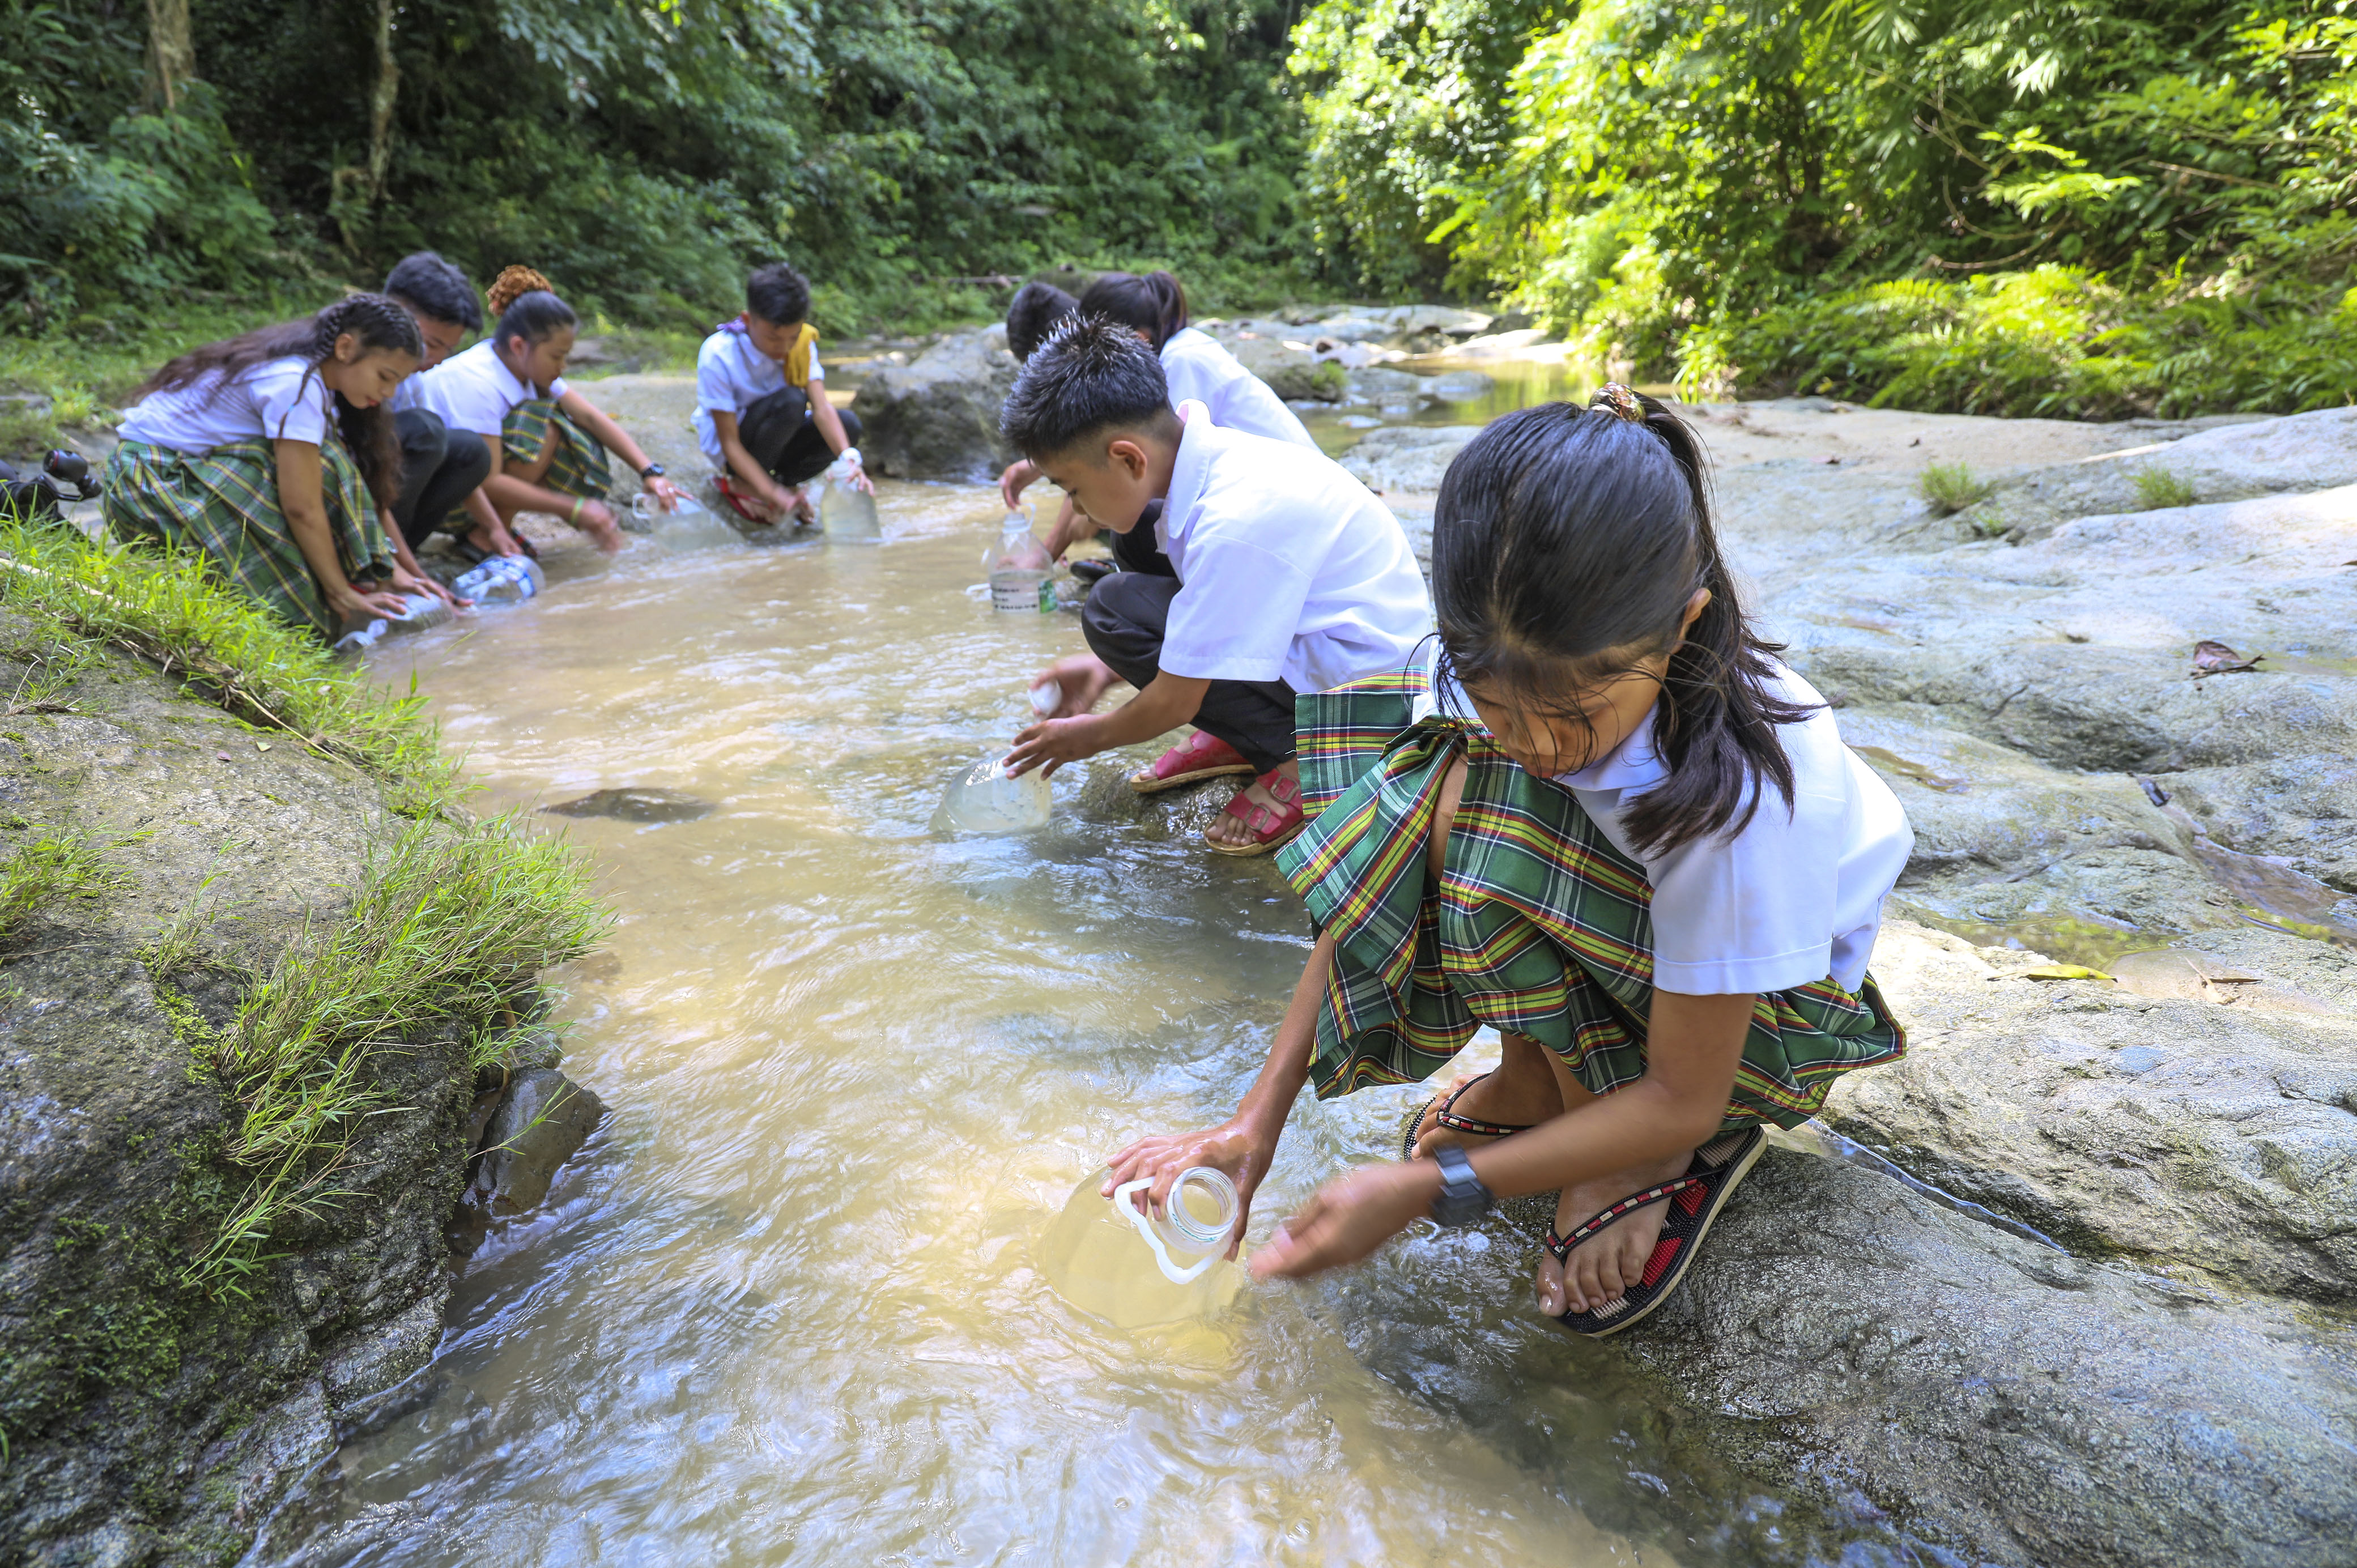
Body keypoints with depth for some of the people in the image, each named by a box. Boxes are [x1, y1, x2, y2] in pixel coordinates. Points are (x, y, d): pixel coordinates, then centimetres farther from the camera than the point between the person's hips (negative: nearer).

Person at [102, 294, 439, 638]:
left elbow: (371, 491, 3)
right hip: (147, 479, -9)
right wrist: (341, 594, -23)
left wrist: (391, 568, -3)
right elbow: (302, 507, -28)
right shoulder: (298, 386, -25)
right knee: (319, 467, -26)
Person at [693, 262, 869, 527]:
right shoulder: (718, 356, -26)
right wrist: (772, 494, -37)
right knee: (791, 401, -33)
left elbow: (822, 408, -23)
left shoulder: (802, 344, -13)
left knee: (848, 423, -21)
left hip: (777, 439, 5)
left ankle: (784, 480, -2)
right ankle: (739, 484, -15)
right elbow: (730, 443, -26)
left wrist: (848, 457, -42)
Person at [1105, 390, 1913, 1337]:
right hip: (1604, 899, 5)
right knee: (1422, 790, -23)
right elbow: (1368, 893, -16)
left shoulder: (1737, 795, -38)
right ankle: (1537, 1076, -3)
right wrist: (1259, 1118, -21)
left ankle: (1651, 1160, -10)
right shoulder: (1493, 674, -25)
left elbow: (1681, 1100, -28)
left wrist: (1430, 1188, -33)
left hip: (1778, 986, -5)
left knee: (1492, 829, -33)